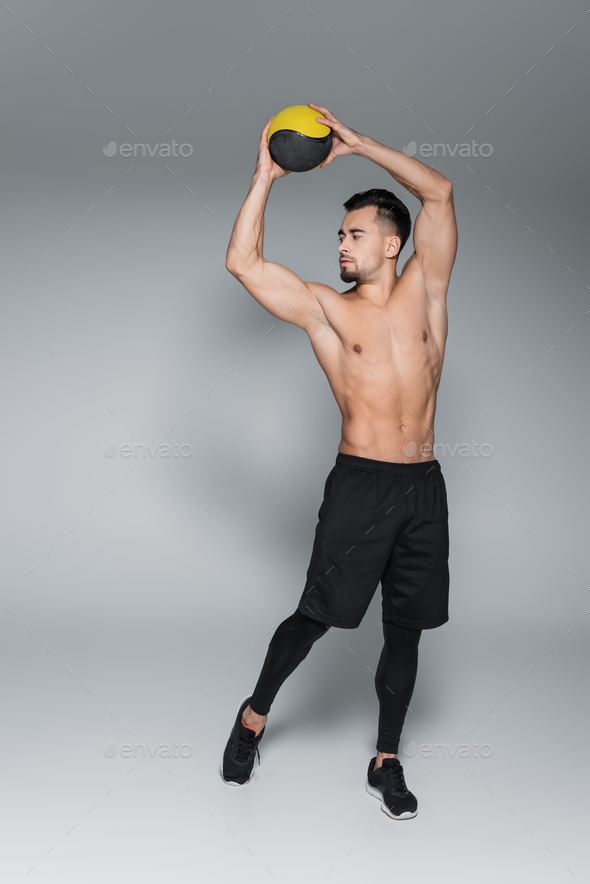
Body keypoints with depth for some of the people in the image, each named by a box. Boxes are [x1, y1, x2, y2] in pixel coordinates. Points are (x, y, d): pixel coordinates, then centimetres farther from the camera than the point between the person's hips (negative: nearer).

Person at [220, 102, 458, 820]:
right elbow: (242, 261, -3)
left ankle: (386, 763, 26)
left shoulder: (424, 289, 8)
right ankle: (254, 715, 29)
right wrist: (266, 176, 1)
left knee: (404, 630, 10)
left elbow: (439, 194, 3)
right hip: (359, 484, -2)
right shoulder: (324, 307, 4)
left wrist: (358, 144, 4)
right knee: (317, 614, 2)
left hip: (424, 487, 3)